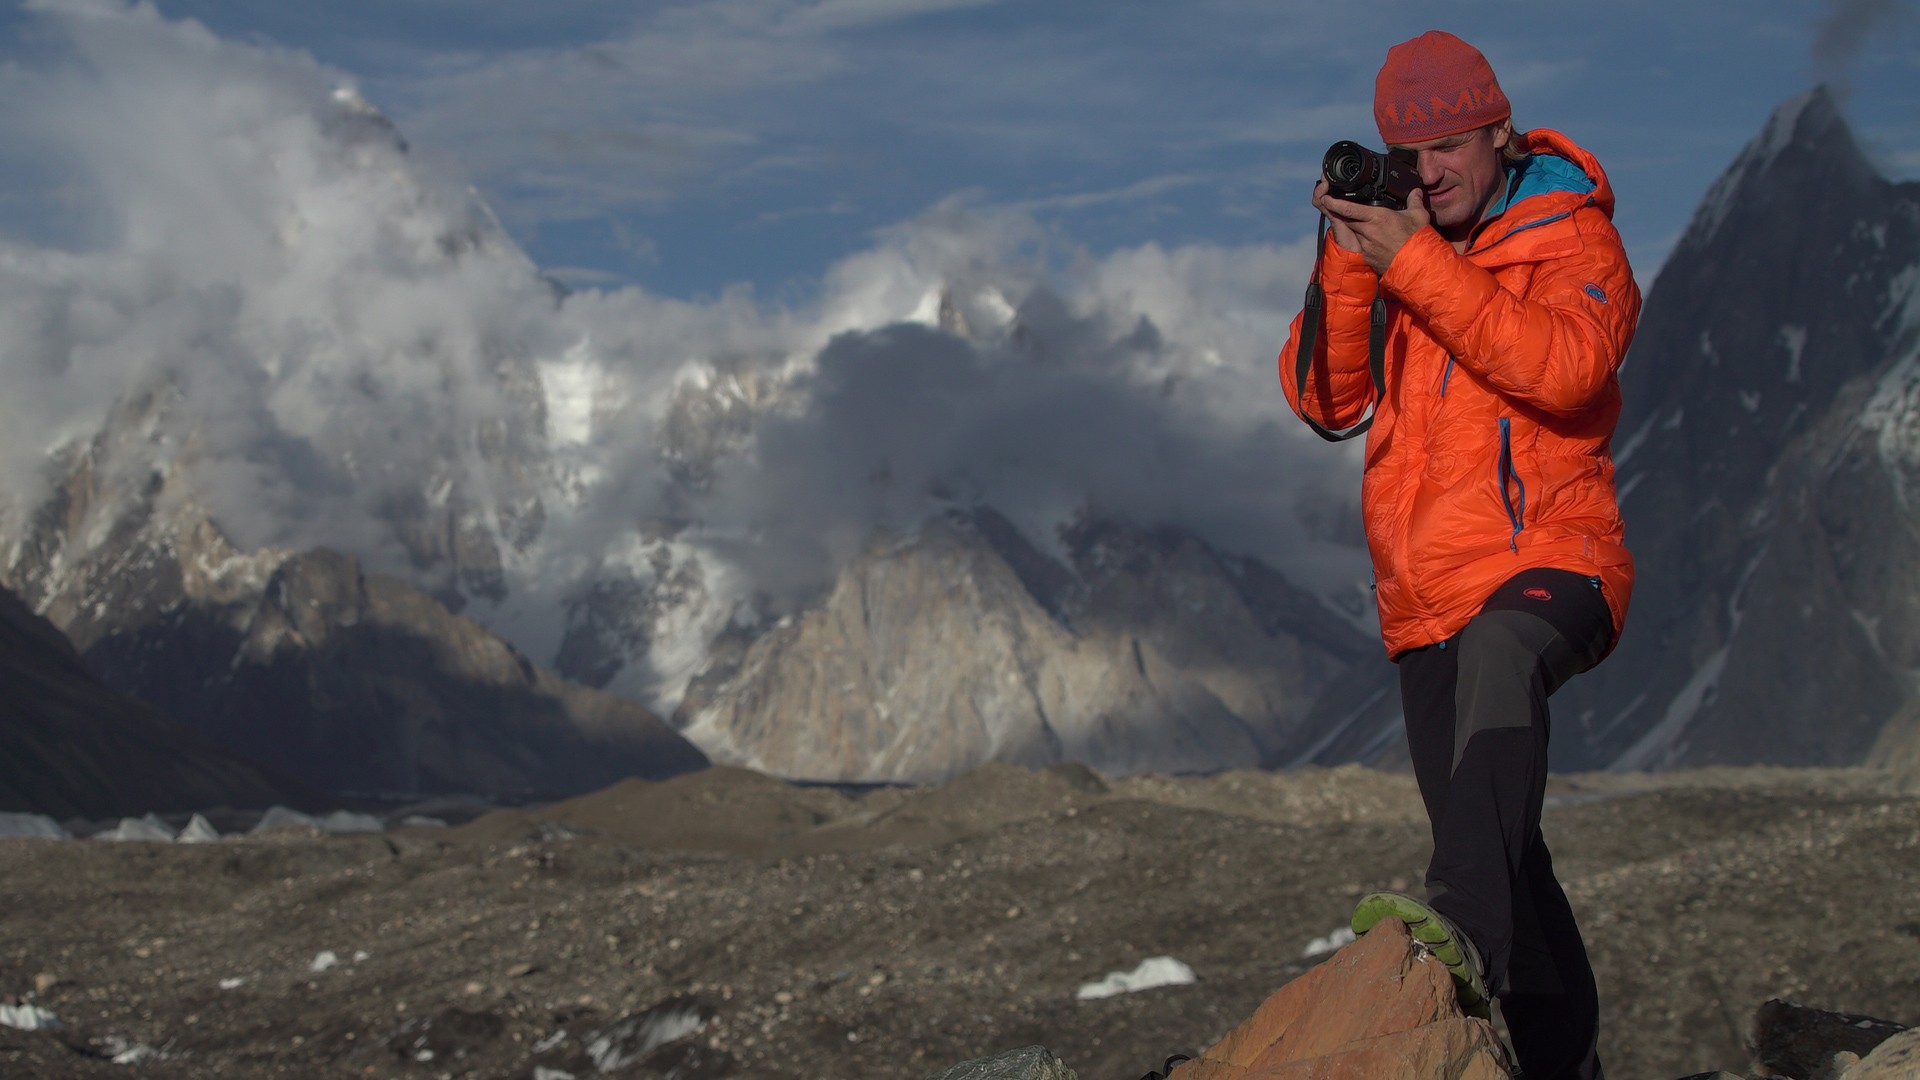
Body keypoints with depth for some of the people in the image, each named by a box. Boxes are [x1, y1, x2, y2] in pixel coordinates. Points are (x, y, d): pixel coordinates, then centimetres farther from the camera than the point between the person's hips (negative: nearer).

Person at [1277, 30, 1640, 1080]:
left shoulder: (1575, 243, -3)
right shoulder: (1386, 242, 12)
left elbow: (1561, 370, -24)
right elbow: (1324, 400, 2)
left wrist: (1415, 262, -24)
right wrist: (1346, 262, -11)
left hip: (1550, 566, -6)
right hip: (1427, 597, 6)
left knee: (1498, 651, -41)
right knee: (1504, 855, 9)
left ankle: (1466, 926, -58)